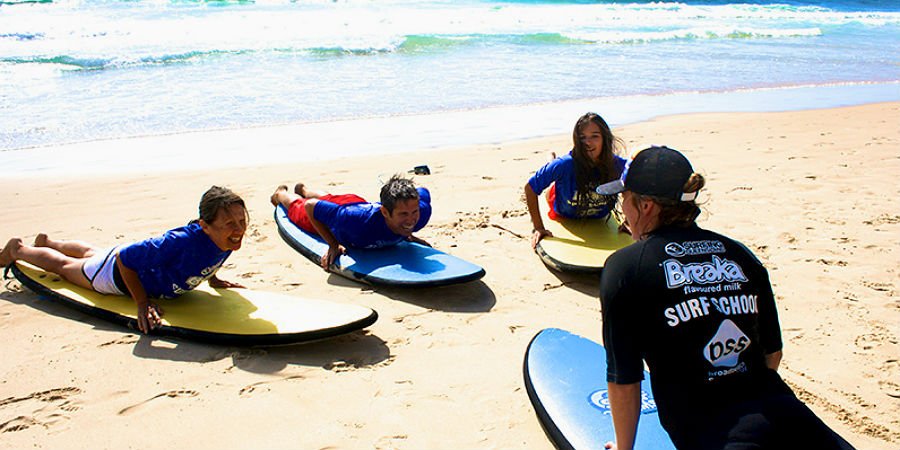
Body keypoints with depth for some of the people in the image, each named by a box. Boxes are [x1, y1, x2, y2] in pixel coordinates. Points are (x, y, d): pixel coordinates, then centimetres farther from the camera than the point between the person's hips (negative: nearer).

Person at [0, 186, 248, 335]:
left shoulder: (227, 241, -28)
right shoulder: (180, 242, -50)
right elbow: (125, 259, -41)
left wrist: (212, 279, -1)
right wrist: (142, 303, -38)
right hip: (121, 274, -7)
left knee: (92, 253, 38)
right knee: (64, 265, 25)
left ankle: (48, 242, 67)